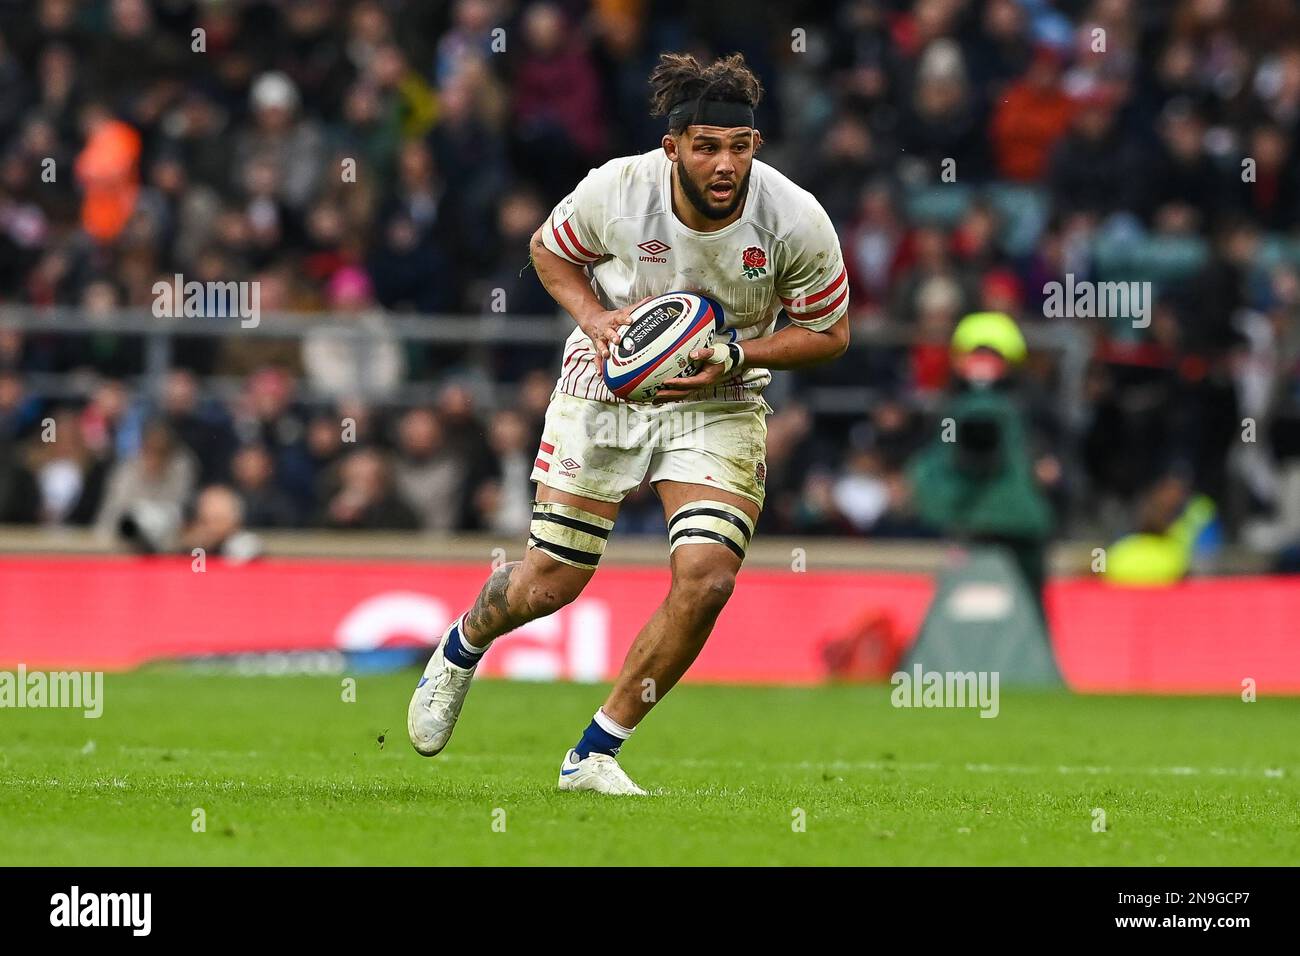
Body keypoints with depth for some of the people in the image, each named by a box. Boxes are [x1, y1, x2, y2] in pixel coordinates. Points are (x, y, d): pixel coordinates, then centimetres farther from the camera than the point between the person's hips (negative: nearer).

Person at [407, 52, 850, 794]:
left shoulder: (797, 222, -20)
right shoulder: (617, 191, -19)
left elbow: (830, 333, -6)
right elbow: (549, 249, 3)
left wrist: (735, 355, -21)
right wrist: (594, 318, -15)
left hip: (718, 406, 0)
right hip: (605, 392, 0)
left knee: (707, 579, -18)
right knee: (550, 581, 2)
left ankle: (593, 756, -1)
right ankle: (460, 651, 40)